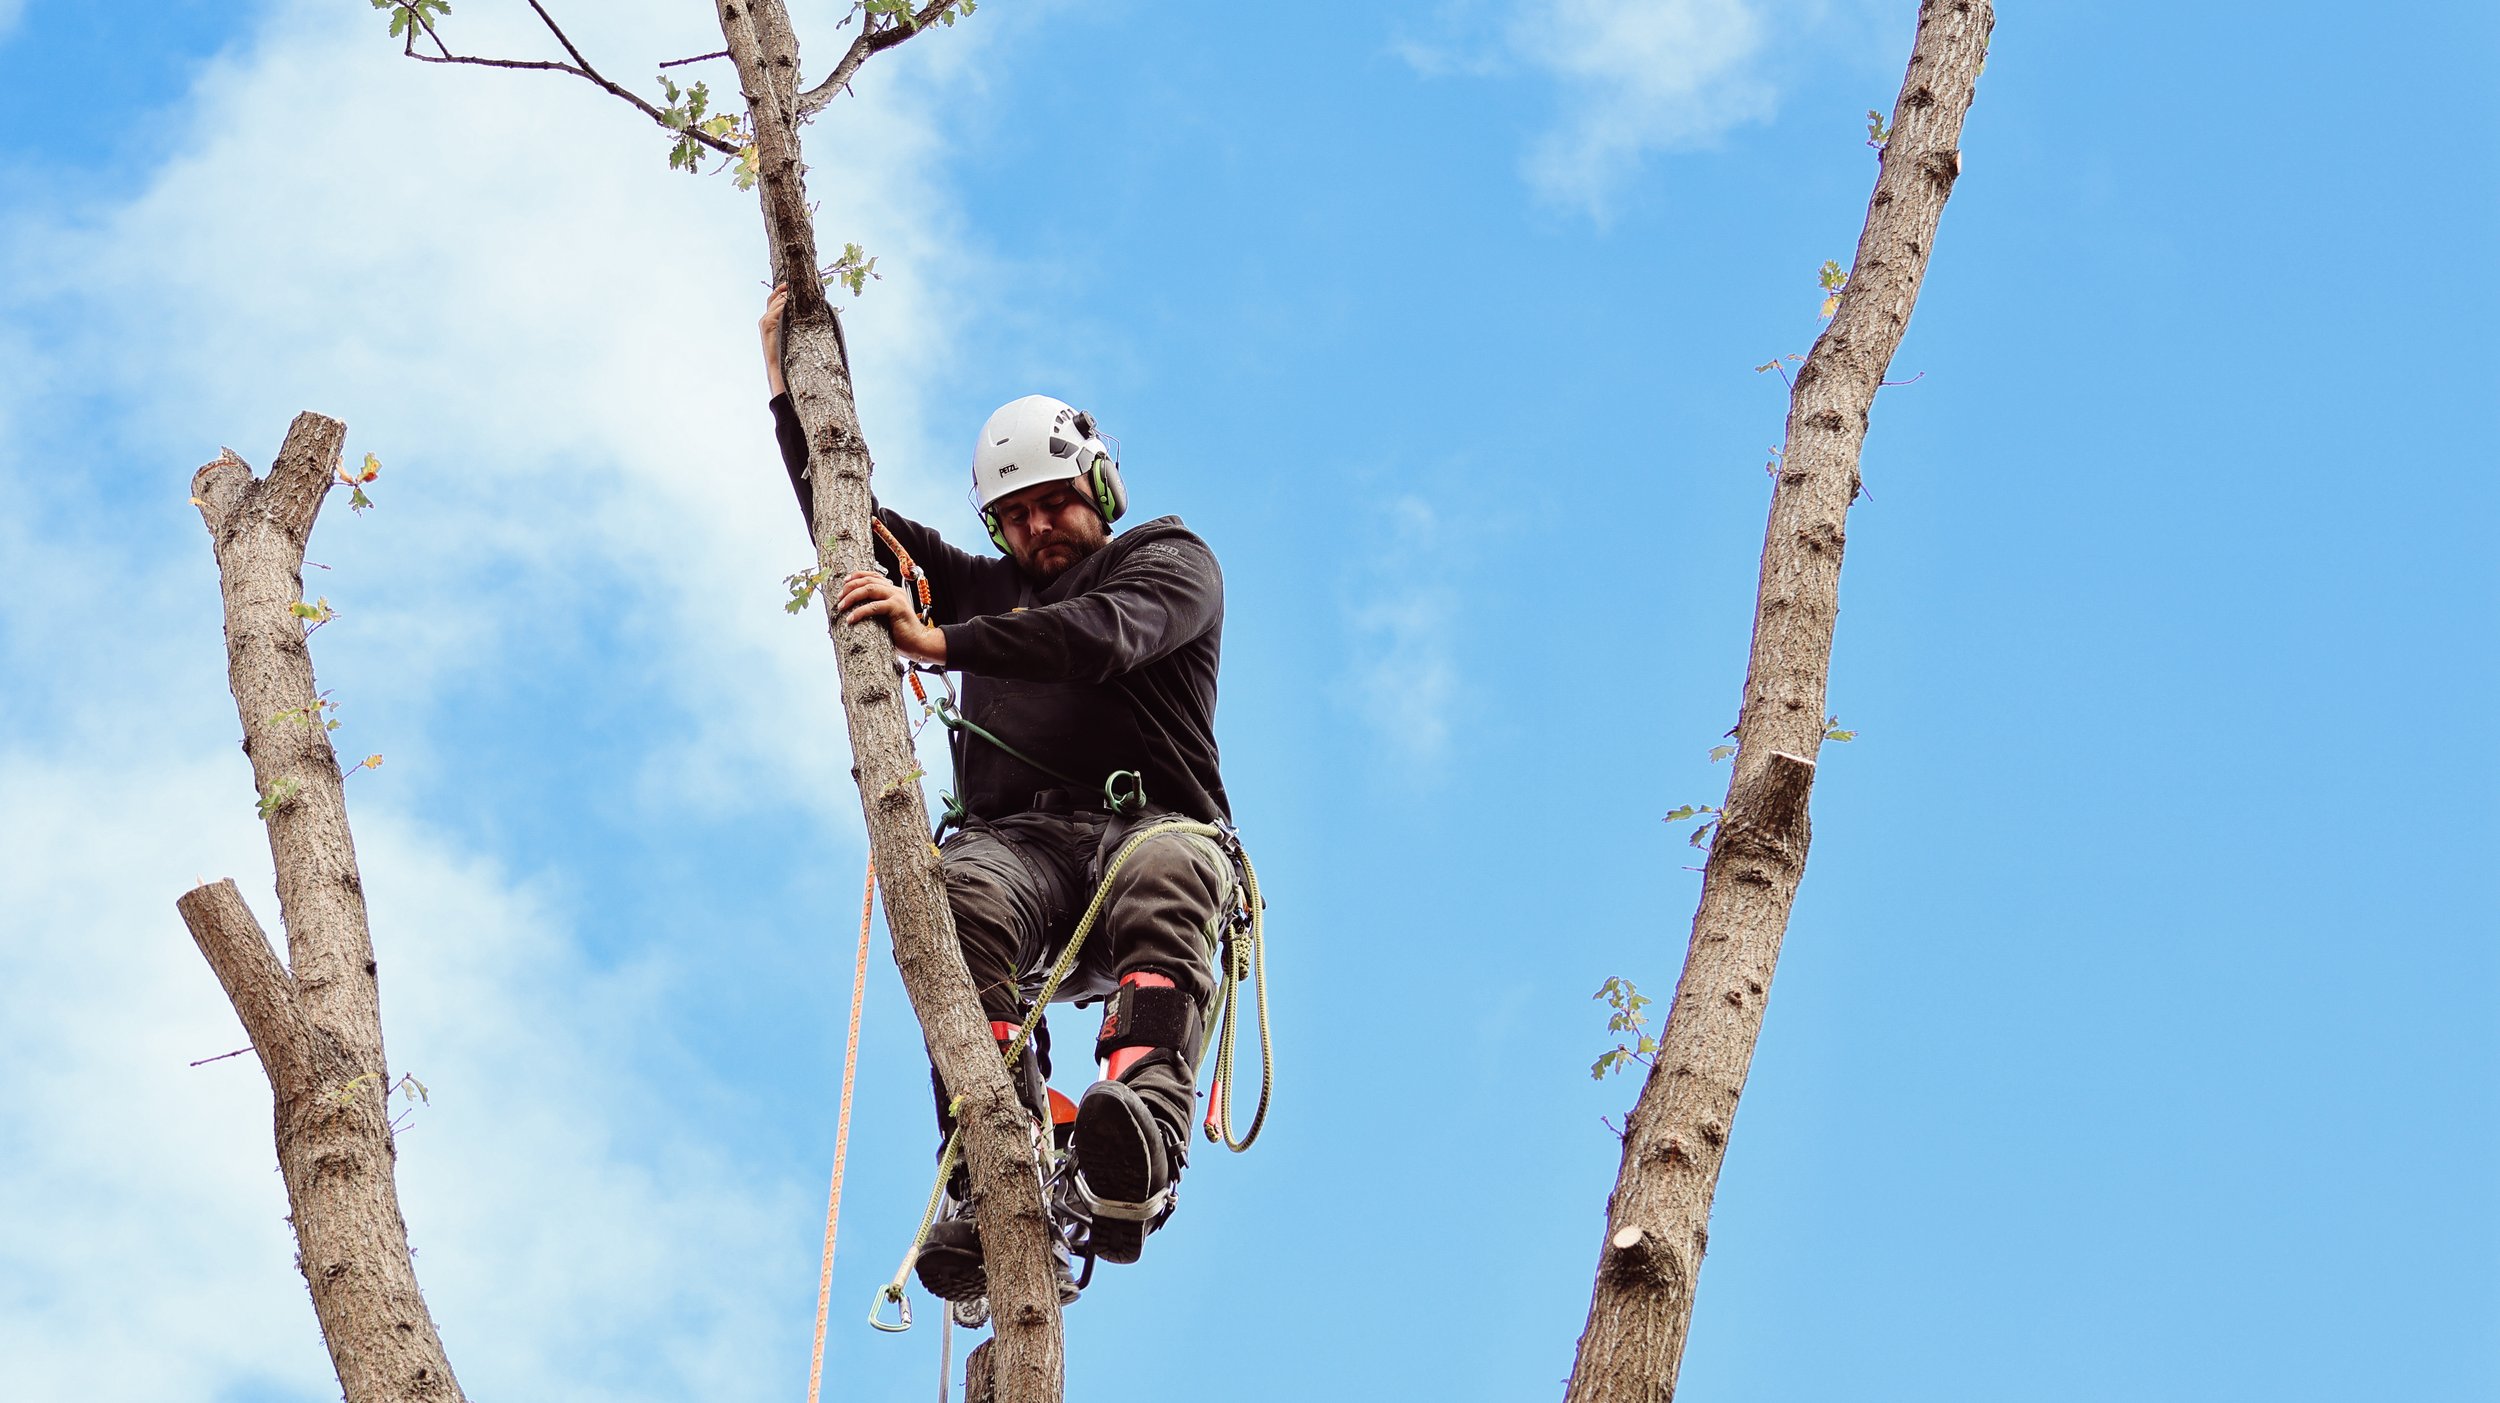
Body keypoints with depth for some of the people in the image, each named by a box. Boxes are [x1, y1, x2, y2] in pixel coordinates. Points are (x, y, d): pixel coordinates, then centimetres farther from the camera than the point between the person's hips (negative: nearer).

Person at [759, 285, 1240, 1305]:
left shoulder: (1171, 562, 18)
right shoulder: (987, 590, 35)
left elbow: (1103, 637, -4)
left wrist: (938, 642, -14)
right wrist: (790, 378, 31)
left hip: (1148, 824, -2)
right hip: (1020, 840, 3)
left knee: (1169, 875, -41)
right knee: (962, 891, -36)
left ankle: (1138, 1141, -64)